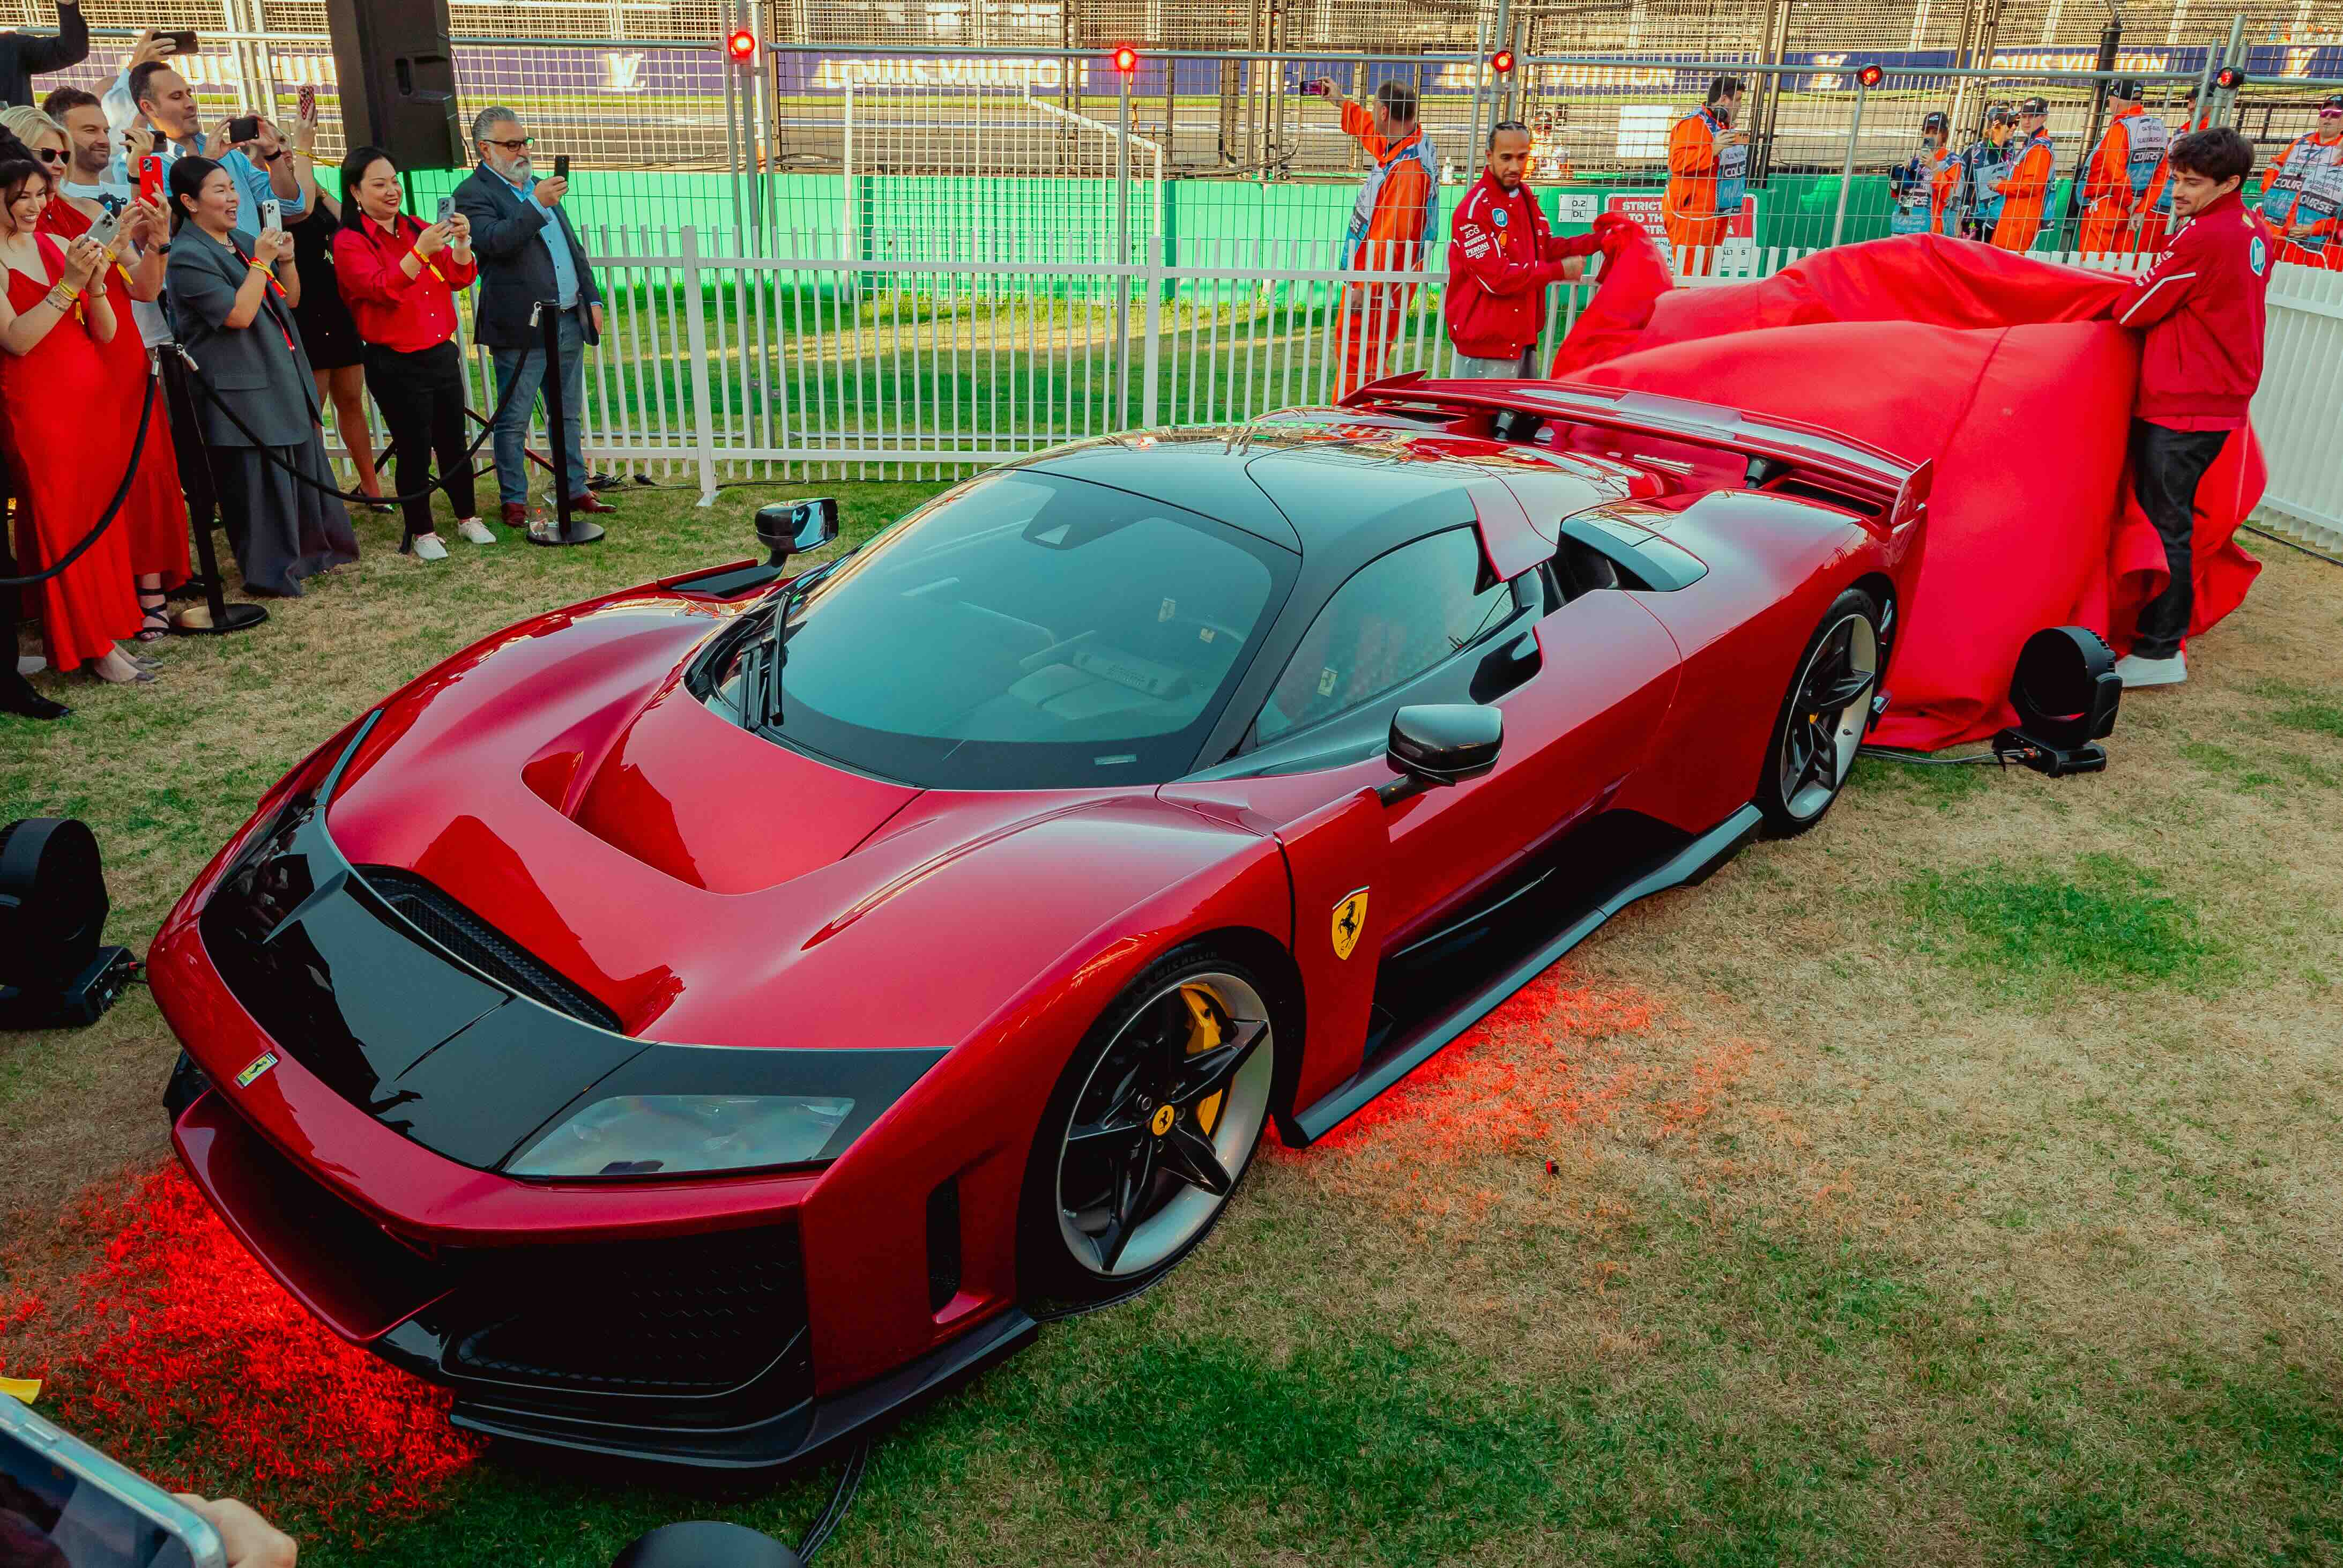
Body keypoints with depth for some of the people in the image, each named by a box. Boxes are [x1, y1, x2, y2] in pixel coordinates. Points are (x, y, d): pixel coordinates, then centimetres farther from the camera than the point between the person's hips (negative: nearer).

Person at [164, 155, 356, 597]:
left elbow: (291, 300, 16)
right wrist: (261, 262, -17)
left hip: (285, 381, 9)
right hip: (243, 391, -9)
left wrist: (287, 259, -1)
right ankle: (271, 572, 6)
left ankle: (310, 550, 29)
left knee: (305, 469, 15)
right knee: (261, 481, -4)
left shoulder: (242, 243, 14)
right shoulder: (188, 256, -12)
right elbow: (238, 315, -21)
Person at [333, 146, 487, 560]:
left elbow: (459, 279, 5)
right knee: (415, 449, 1)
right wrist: (420, 251, -31)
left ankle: (468, 518, 27)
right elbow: (381, 288, -21)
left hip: (441, 354, 5)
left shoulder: (417, 228, 10)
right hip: (396, 365, -5)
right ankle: (421, 533, 13)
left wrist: (460, 242, -14)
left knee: (454, 443, 11)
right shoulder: (349, 243, -6)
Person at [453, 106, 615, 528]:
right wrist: (537, 205, -29)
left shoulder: (539, 185, 18)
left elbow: (574, 246, 21)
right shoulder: (473, 194, -6)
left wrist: (592, 299, 14)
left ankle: (576, 491, 22)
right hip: (522, 328, -7)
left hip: (569, 321, 7)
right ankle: (513, 501, 9)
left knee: (569, 416, 13)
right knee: (513, 421, 0)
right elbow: (494, 241, -24)